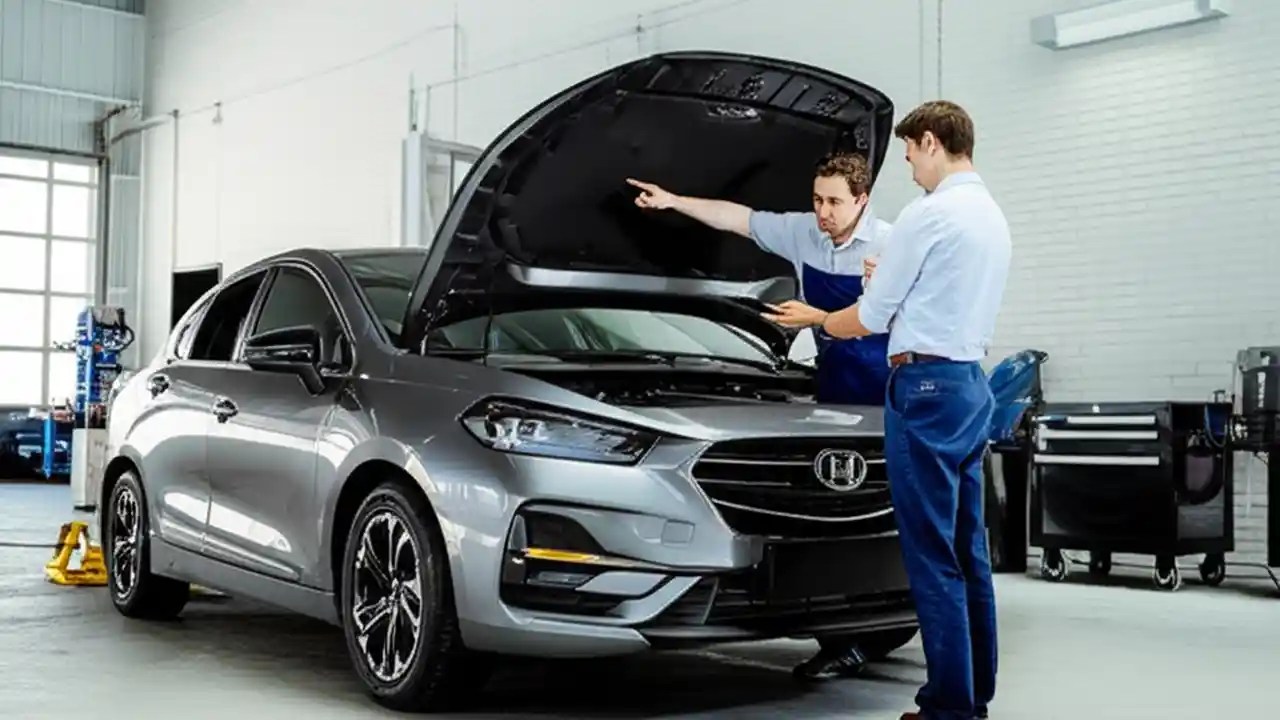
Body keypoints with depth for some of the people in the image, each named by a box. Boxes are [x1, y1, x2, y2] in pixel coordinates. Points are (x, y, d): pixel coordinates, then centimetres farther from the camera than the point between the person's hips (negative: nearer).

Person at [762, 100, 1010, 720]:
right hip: (971, 386, 10)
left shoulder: (929, 214, -12)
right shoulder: (994, 218, 16)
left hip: (926, 387, -9)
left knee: (933, 557, -5)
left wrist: (815, 318, 13)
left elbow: (870, 318, -6)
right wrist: (889, 282, 33)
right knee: (968, 552, 12)